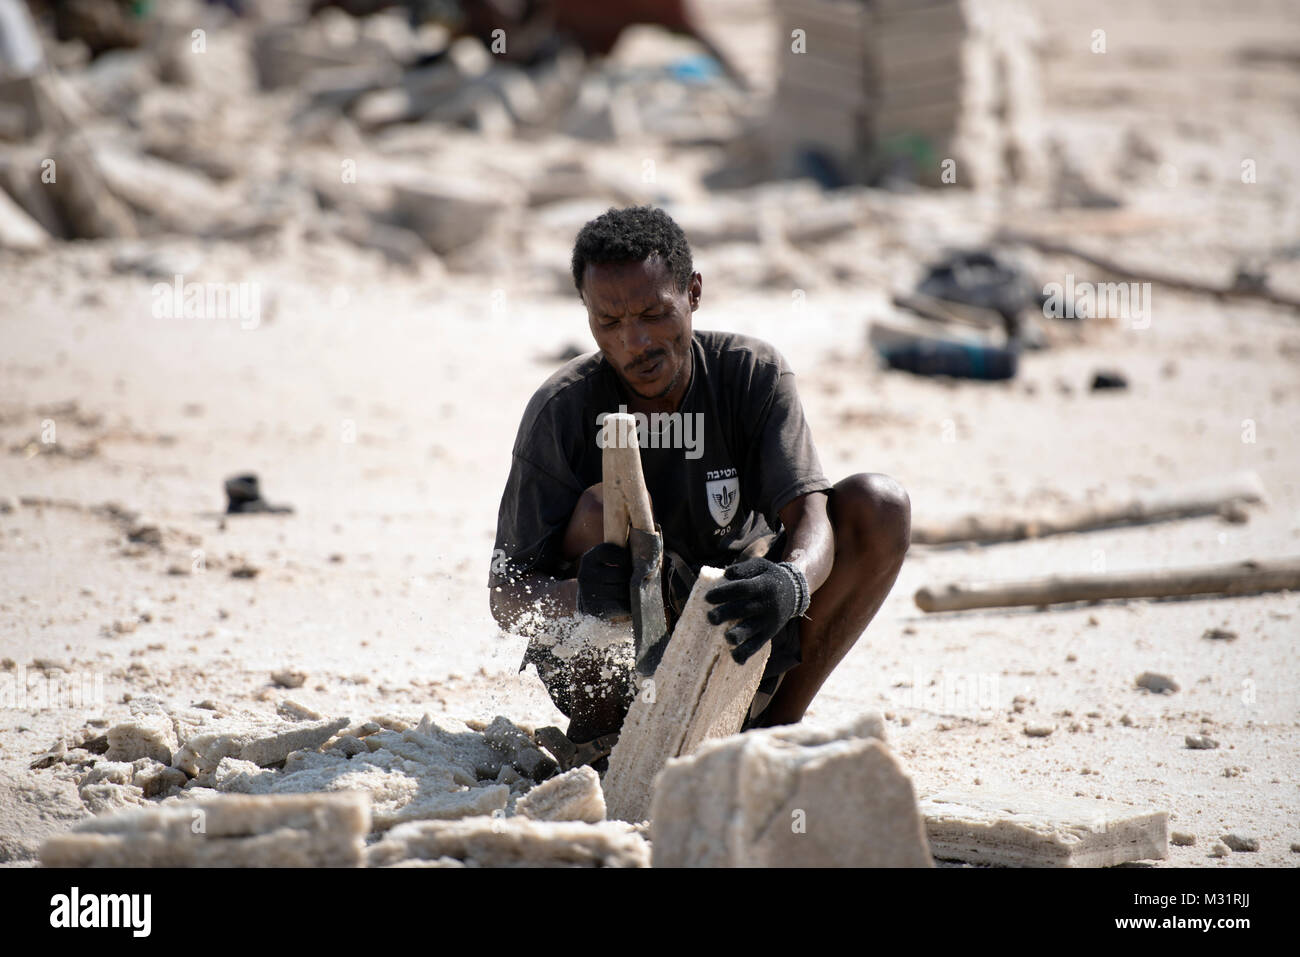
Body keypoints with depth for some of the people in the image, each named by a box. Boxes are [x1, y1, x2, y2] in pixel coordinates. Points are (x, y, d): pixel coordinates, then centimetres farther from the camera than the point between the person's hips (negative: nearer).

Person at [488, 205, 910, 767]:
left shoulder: (753, 374, -10)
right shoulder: (561, 410, -17)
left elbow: (809, 513, -23)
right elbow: (507, 596, -19)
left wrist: (791, 582, -48)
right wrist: (580, 597, -43)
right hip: (607, 670, -2)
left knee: (880, 506, -15)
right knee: (607, 506, -31)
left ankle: (773, 726, -8)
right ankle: (597, 739, -13)